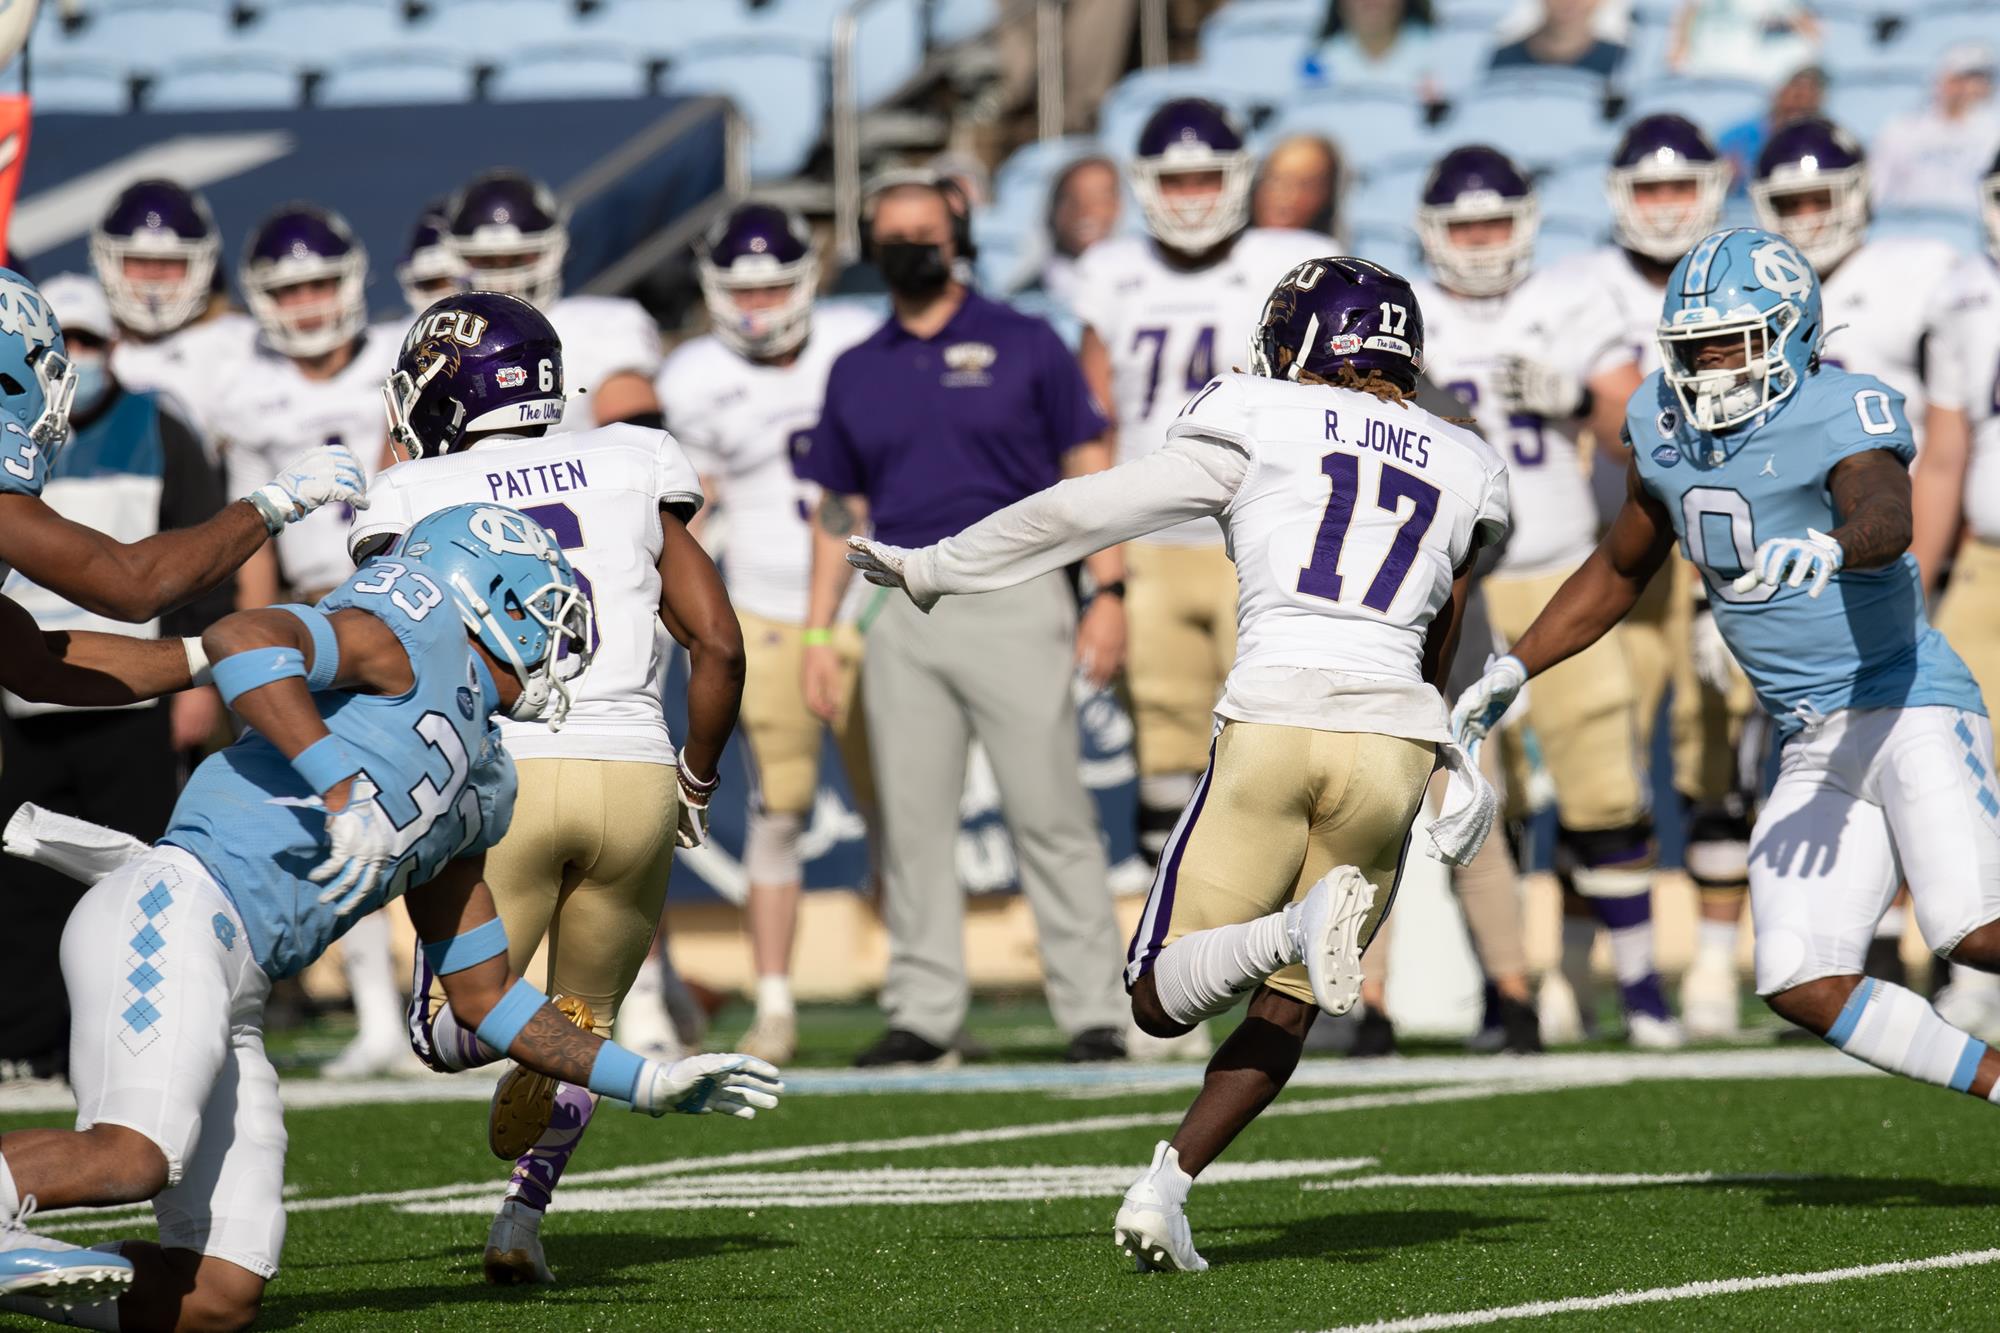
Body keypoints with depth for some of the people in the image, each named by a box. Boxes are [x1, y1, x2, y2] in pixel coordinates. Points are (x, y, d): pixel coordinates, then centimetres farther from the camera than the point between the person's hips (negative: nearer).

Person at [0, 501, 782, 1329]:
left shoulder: (478, 791, 29)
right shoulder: (420, 643, 3)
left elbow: (483, 1001, 34)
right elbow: (239, 639, -16)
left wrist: (647, 1083, 31)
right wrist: (347, 795, -22)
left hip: (227, 1007, 9)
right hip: (172, 912, -9)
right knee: (133, 1159, -33)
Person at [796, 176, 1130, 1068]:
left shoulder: (1025, 347, 3)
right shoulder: (858, 373, 14)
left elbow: (1087, 469, 2)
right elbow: (839, 510, 18)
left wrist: (1109, 593, -6)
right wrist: (817, 633, 12)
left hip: (1014, 599, -4)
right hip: (904, 613, 4)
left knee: (1050, 816, -5)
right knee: (912, 824, 4)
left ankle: (1093, 1011, -3)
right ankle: (922, 1014, 10)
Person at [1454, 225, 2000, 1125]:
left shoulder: (1841, 417, -15)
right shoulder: (1666, 426, 7)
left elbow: (1887, 519, -38)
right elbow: (1620, 570, 24)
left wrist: (1830, 546, -60)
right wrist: (1513, 670, 19)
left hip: (1910, 708, -7)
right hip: (1815, 747, 7)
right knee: (1805, 989, -6)